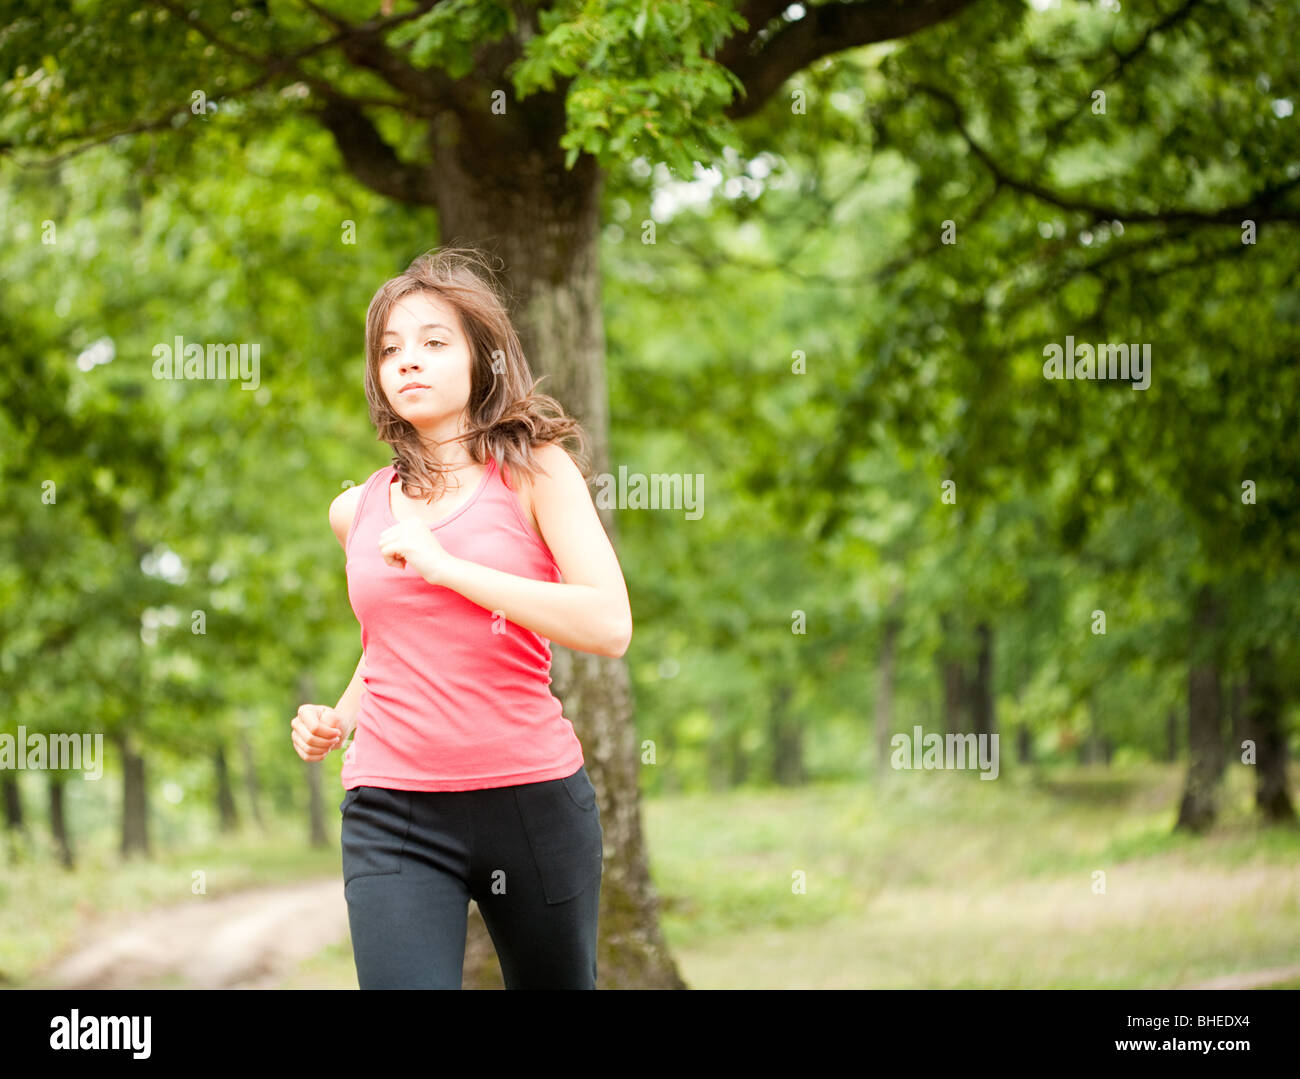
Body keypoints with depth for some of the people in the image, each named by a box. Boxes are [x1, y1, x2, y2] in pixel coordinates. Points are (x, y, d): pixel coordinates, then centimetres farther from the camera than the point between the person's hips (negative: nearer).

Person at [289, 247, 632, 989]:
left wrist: (445, 565, -16)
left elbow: (610, 626, -15)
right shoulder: (357, 511, 11)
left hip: (533, 797, -2)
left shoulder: (535, 474, 0)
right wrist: (338, 719, 11)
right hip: (394, 814, 2)